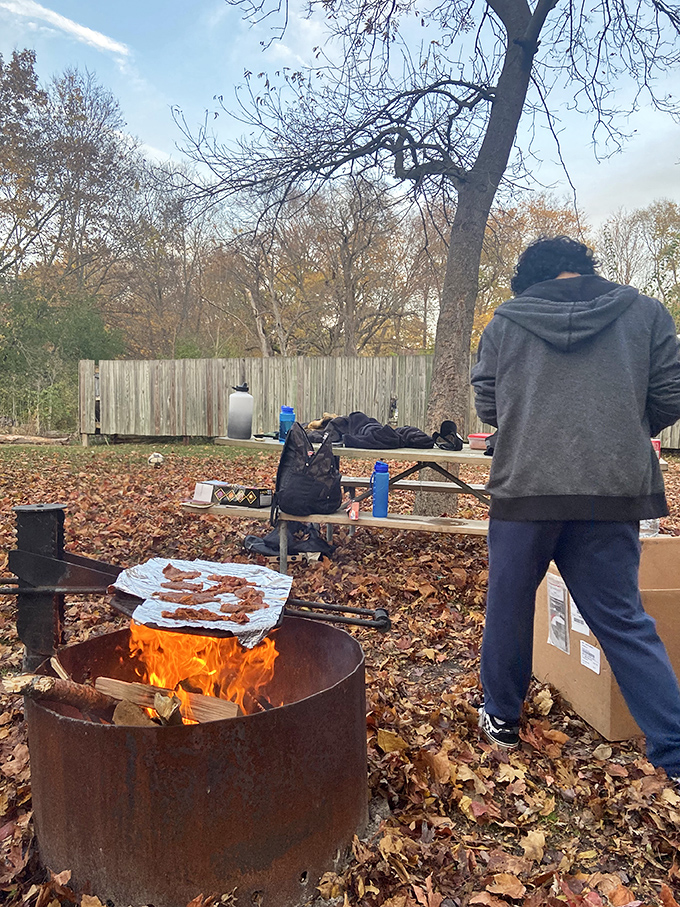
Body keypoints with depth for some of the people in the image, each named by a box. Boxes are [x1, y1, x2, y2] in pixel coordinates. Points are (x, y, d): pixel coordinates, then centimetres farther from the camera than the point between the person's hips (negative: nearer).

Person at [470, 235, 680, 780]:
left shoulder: (505, 321, 6)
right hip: (614, 489, 1)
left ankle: (501, 719, 32)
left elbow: (487, 407, 9)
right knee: (624, 618, 10)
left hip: (524, 486, -1)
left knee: (509, 605, 16)